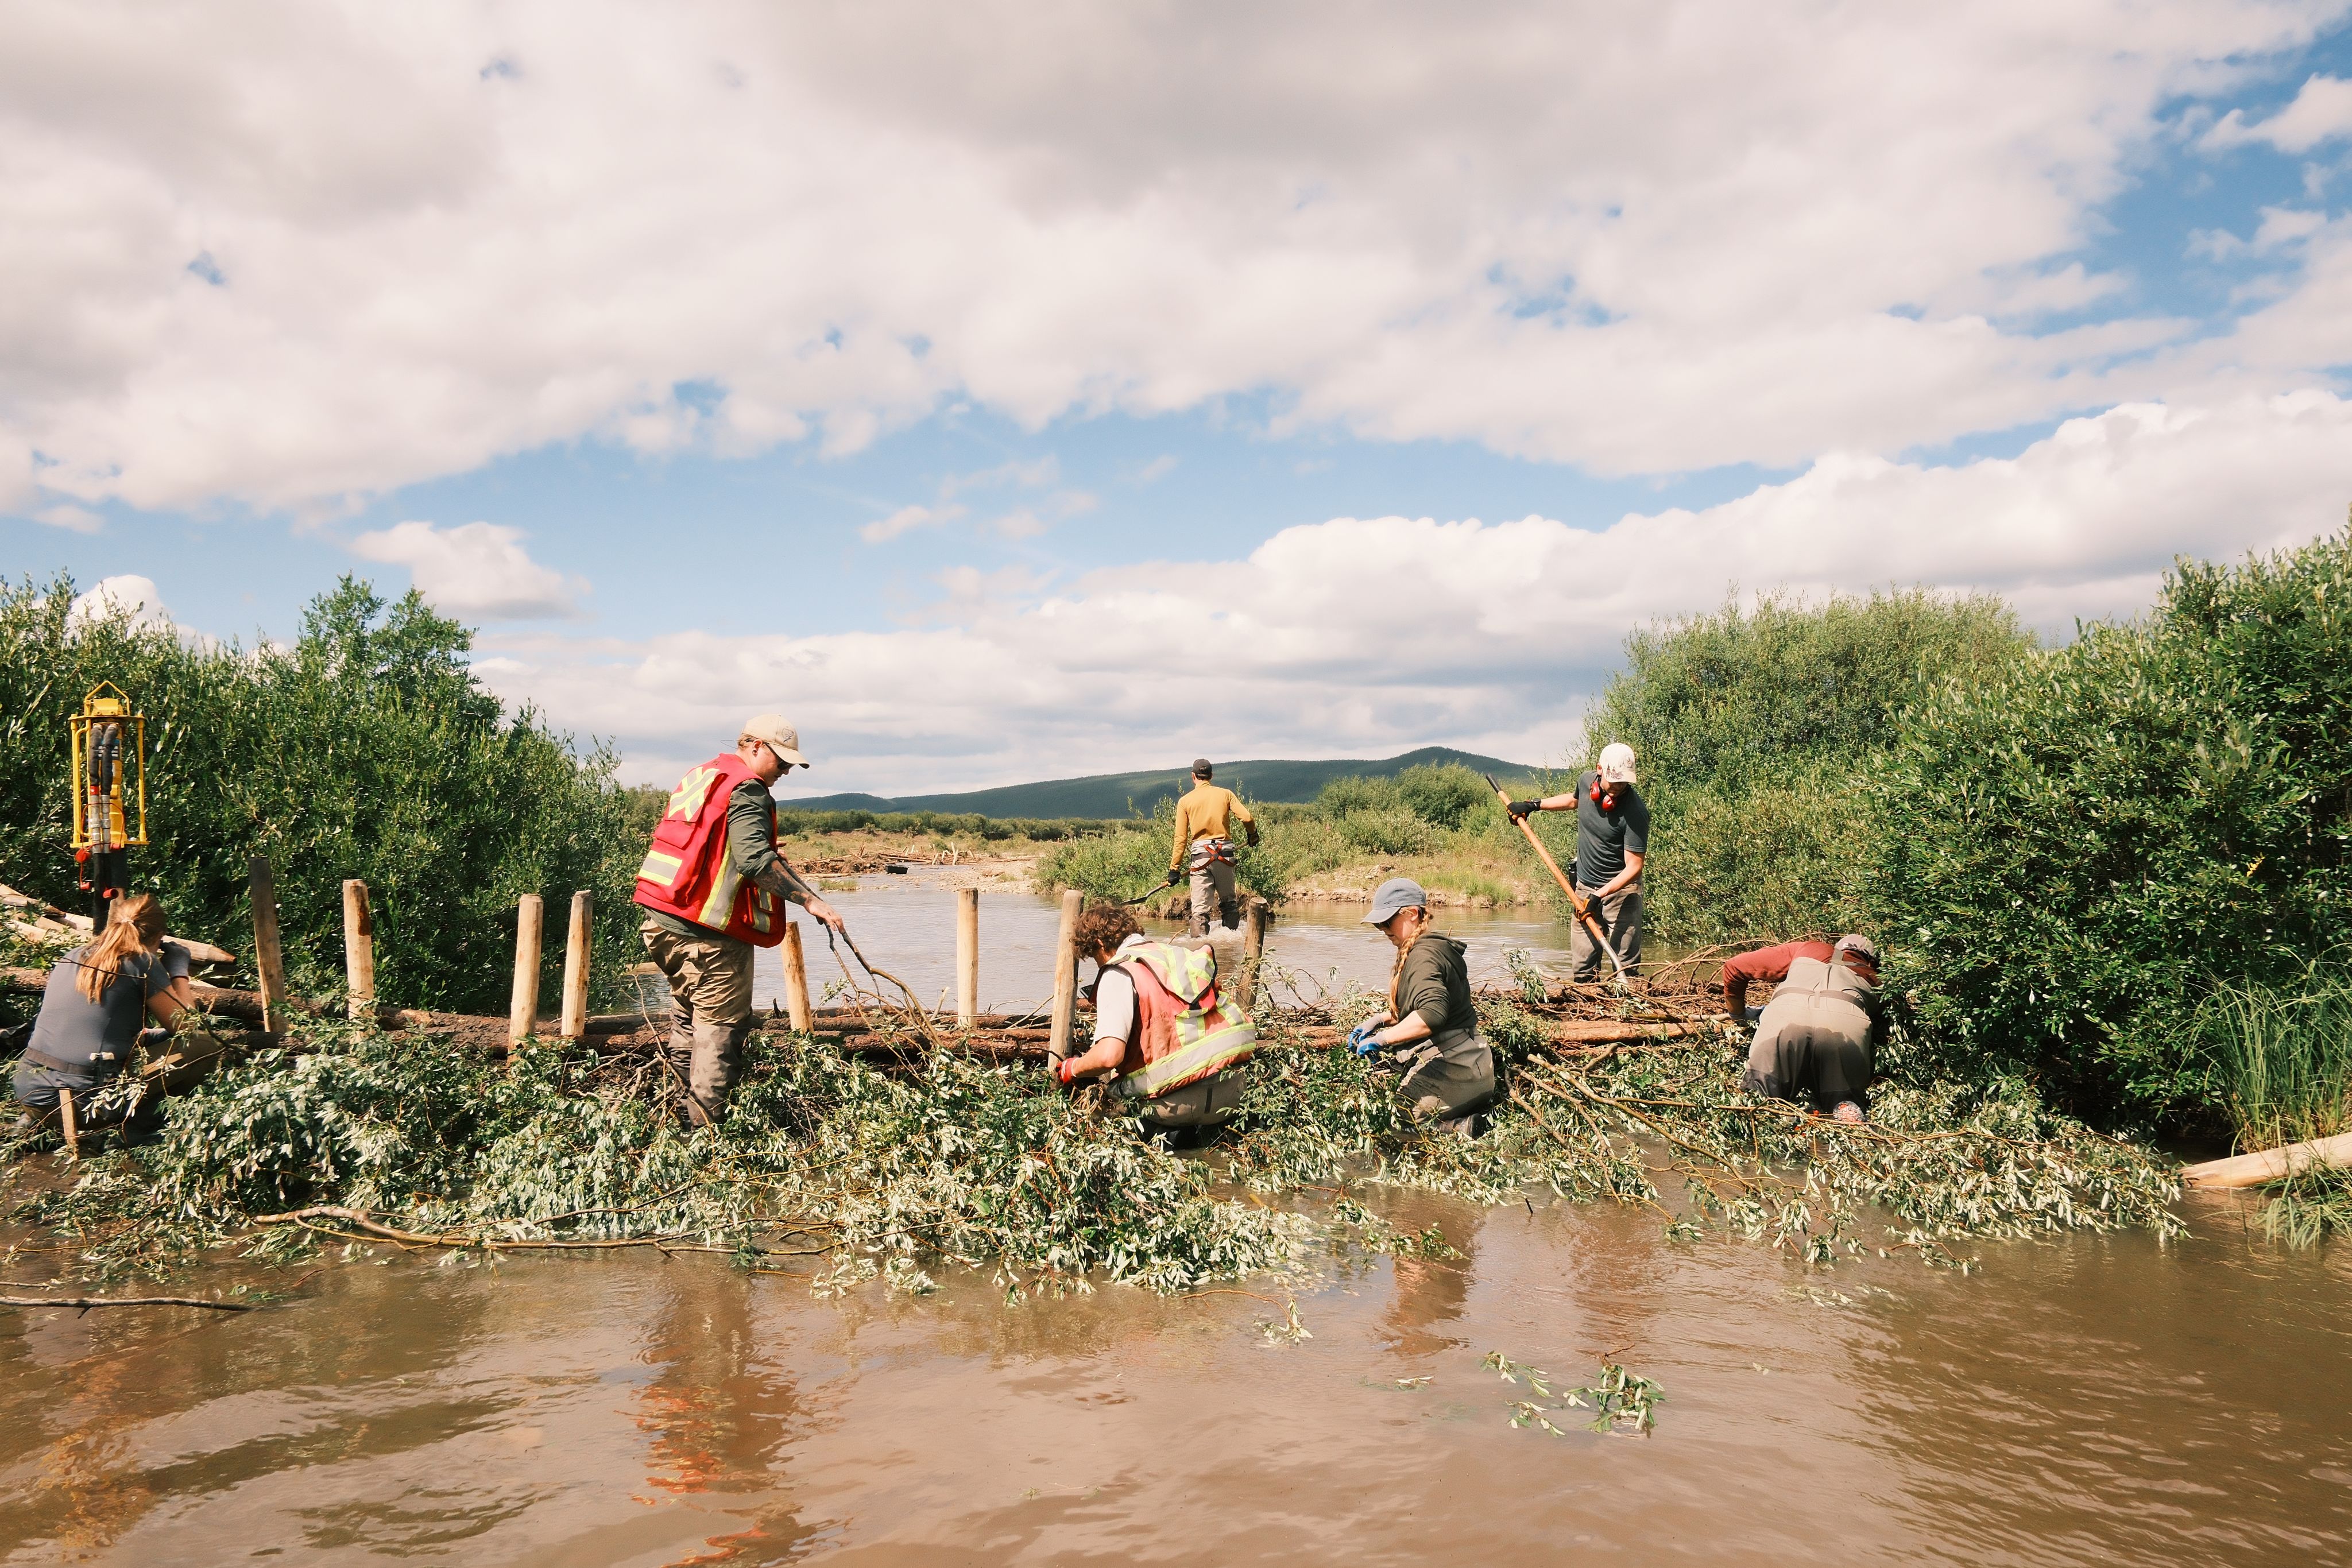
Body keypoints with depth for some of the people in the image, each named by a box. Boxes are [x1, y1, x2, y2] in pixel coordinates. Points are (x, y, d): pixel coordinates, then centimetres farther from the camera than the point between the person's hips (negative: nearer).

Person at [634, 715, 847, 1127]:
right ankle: (706, 1131, -1)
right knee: (721, 1029, -2)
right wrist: (811, 900, -28)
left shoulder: (701, 776, 19)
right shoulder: (746, 789, -11)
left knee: (689, 1021, 22)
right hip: (709, 934, -9)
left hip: (660, 922, 9)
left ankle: (684, 1109, 30)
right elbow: (755, 859, -26)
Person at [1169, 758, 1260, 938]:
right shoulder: (1226, 794, 6)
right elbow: (1247, 818, -4)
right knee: (1228, 902, 16)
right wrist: (1253, 834, 18)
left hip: (1200, 854, -1)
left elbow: (1181, 838, 1)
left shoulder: (1185, 801, 4)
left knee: (1200, 907, -2)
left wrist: (1174, 868, 3)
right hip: (1225, 853, 1)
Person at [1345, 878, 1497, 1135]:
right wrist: (1380, 1020, 15)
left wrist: (1382, 1038, -27)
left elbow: (1432, 1014, -33)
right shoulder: (1436, 948, 16)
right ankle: (1457, 1121, 9)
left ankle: (1455, 1128, -9)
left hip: (1450, 1073, -11)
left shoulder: (1423, 956, -17)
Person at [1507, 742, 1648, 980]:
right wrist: (1534, 805, 20)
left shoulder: (1635, 811, -22)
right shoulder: (1586, 780, -3)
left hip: (1620, 890, -6)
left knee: (1626, 968, -8)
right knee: (1582, 970, 5)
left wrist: (1600, 895, -30)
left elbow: (1633, 867, -22)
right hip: (1585, 887, 6)